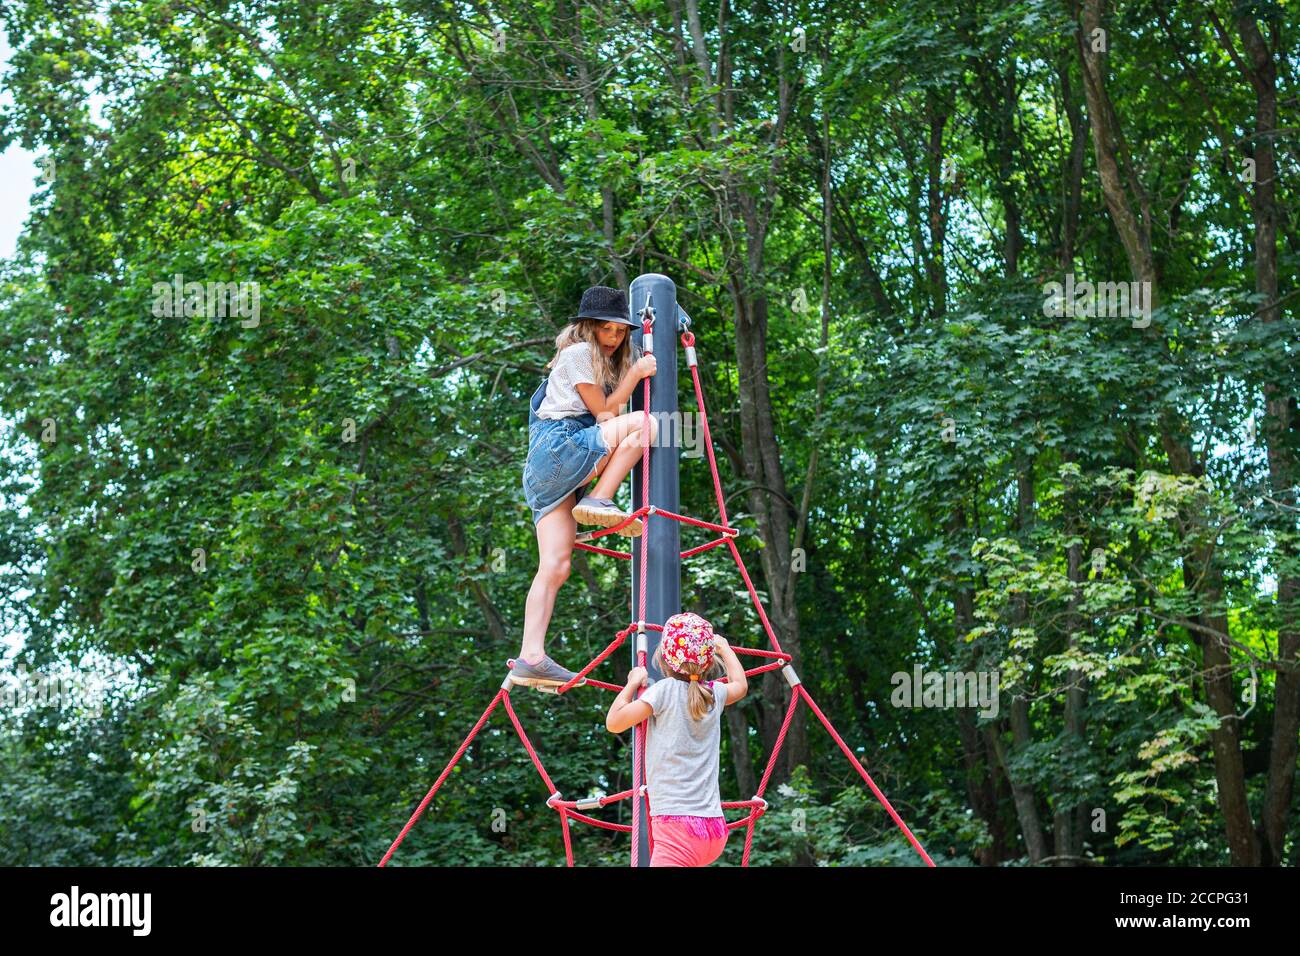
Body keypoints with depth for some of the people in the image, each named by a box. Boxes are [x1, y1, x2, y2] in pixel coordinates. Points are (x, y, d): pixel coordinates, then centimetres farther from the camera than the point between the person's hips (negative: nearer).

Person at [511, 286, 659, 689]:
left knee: (556, 565, -4)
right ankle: (599, 502, -19)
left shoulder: (610, 360, 29)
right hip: (558, 447, -9)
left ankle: (530, 658, -13)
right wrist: (635, 373, -4)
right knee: (644, 422, -18)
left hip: (548, 472, 9)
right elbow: (602, 410, -3)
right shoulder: (579, 352, 0)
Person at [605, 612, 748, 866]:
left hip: (677, 826, -7)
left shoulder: (664, 690, -7)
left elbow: (613, 723, -2)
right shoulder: (715, 693, 10)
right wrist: (723, 647, 48)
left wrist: (633, 683, 12)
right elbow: (740, 684, 34)